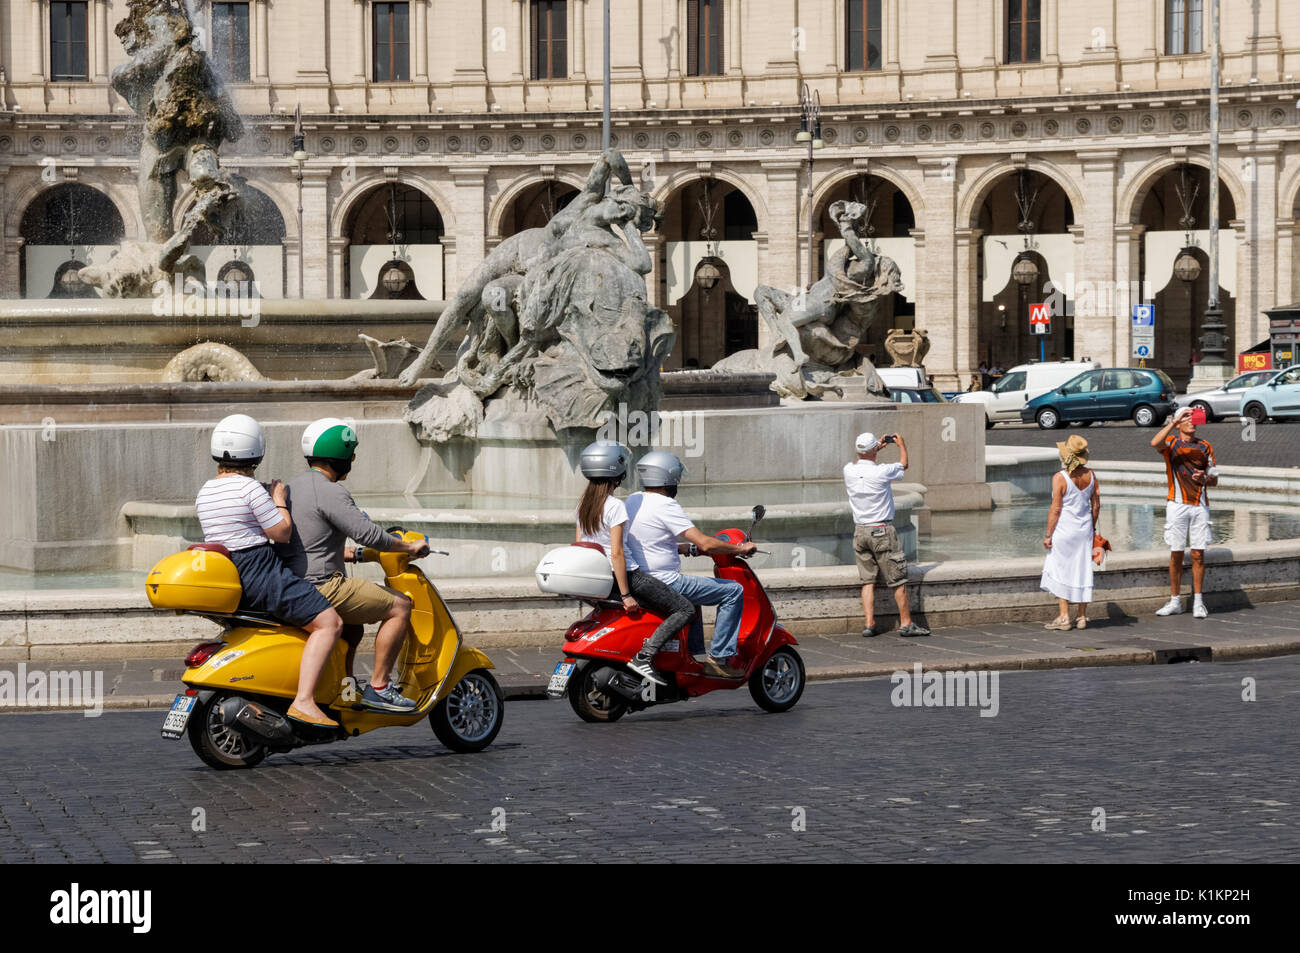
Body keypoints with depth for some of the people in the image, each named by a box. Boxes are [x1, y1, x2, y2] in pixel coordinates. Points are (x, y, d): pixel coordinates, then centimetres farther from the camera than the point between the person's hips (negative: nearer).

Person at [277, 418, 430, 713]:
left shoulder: (293, 487, 16)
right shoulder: (330, 493, -15)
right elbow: (367, 533, -20)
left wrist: (351, 553, 29)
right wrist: (410, 547, -6)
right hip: (321, 587, -10)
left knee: (354, 615, 34)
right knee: (399, 606, -4)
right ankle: (377, 688, -4)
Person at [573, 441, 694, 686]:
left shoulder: (583, 504, 8)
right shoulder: (615, 506, -16)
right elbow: (617, 553, -21)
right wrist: (626, 595, -19)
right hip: (625, 575, -9)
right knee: (685, 609, -8)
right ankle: (644, 656, -21)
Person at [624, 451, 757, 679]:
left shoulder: (632, 501, 11)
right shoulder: (666, 506, -17)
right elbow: (705, 544, -20)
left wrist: (689, 548, 22)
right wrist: (739, 549, -6)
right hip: (665, 583, -10)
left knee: (693, 591, 37)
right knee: (734, 591, -3)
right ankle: (718, 658, -6)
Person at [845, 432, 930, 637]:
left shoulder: (849, 471, -3)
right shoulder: (882, 471, -15)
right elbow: (904, 465, 6)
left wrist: (878, 447, 33)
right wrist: (901, 445, 24)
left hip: (860, 531, 5)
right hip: (882, 531, -5)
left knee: (868, 580, 9)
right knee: (898, 580, 3)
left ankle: (869, 624, 3)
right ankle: (906, 623, 6)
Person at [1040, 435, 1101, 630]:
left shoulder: (1060, 478, -16)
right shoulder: (1090, 475, 1)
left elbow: (1055, 509, -15)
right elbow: (1096, 505, 7)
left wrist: (1048, 535, -9)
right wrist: (1092, 528, 19)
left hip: (1064, 530, -6)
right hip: (1084, 530, 6)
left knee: (1060, 571, 3)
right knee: (1082, 572, 10)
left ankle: (1064, 617, 1)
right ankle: (1082, 617, 14)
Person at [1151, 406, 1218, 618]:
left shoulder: (1205, 446, 12)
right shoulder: (1171, 443, 4)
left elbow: (1214, 480, 12)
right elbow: (1155, 443, -21)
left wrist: (1204, 479, -10)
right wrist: (1174, 422, -22)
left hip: (1200, 505, 2)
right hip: (1177, 505, -2)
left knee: (1198, 555, 1)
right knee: (1176, 554, 1)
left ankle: (1198, 602, 6)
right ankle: (1175, 601, 8)